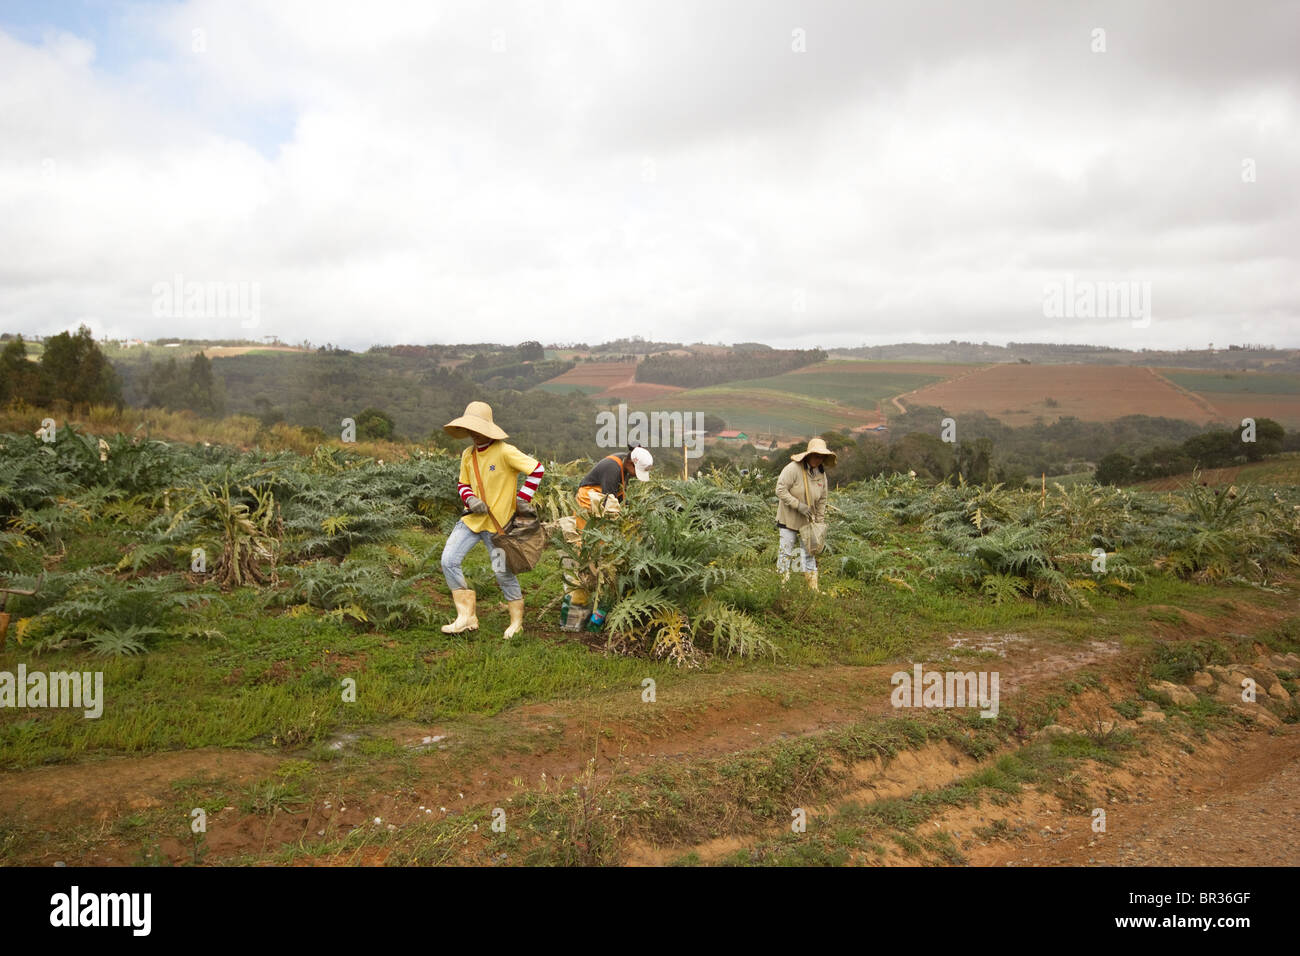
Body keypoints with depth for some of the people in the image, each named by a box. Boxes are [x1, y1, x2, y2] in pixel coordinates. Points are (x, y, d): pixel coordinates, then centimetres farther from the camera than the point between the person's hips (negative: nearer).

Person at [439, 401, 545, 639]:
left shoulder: (504, 452, -14)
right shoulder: (468, 455, 6)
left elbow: (537, 469, -15)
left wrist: (523, 499, -13)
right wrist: (470, 500, -5)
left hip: (497, 521, -6)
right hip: (472, 518, 6)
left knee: (503, 570, -1)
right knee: (449, 561, -5)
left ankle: (517, 621, 19)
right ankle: (467, 617, 5)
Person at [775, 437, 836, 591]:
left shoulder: (821, 474, 1)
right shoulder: (793, 469, -19)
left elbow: (821, 500, 9)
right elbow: (780, 490, -21)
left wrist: (820, 523, 7)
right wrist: (798, 505, -26)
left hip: (807, 520, 6)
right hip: (789, 519, -5)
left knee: (809, 552, 11)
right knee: (786, 552, 1)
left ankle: (813, 587, 18)